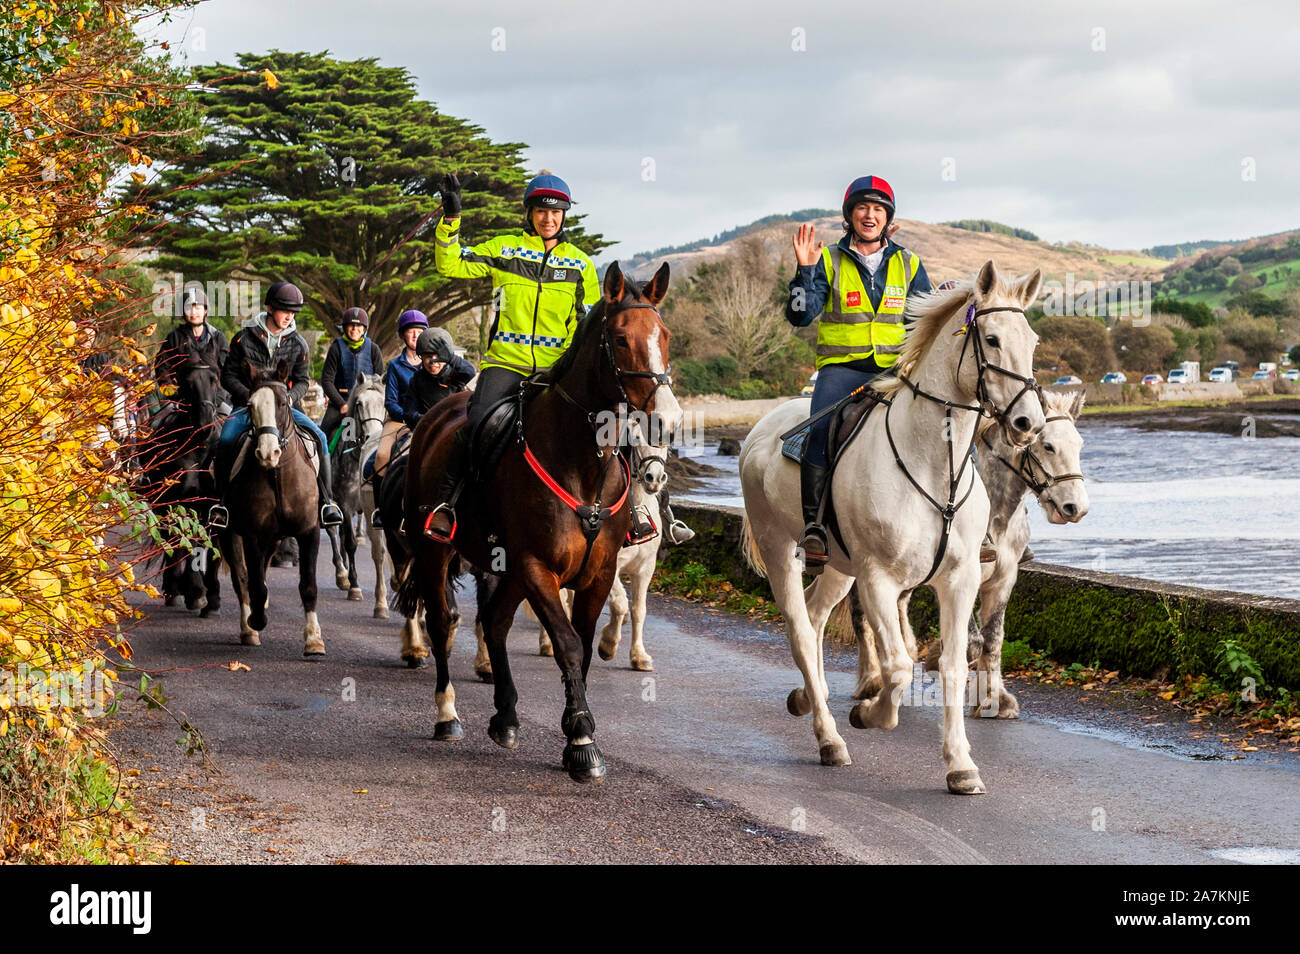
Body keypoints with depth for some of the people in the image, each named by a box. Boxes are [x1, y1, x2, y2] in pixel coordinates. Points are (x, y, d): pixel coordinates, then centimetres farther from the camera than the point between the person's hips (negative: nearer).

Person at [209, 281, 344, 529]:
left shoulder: (297, 344, 4)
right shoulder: (245, 338, -2)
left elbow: (302, 381, 10)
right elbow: (228, 376, 0)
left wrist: (290, 397, -12)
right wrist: (251, 397, -14)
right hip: (247, 404, -2)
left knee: (319, 437, -18)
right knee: (225, 440, -29)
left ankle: (326, 501, -10)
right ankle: (221, 501, -18)